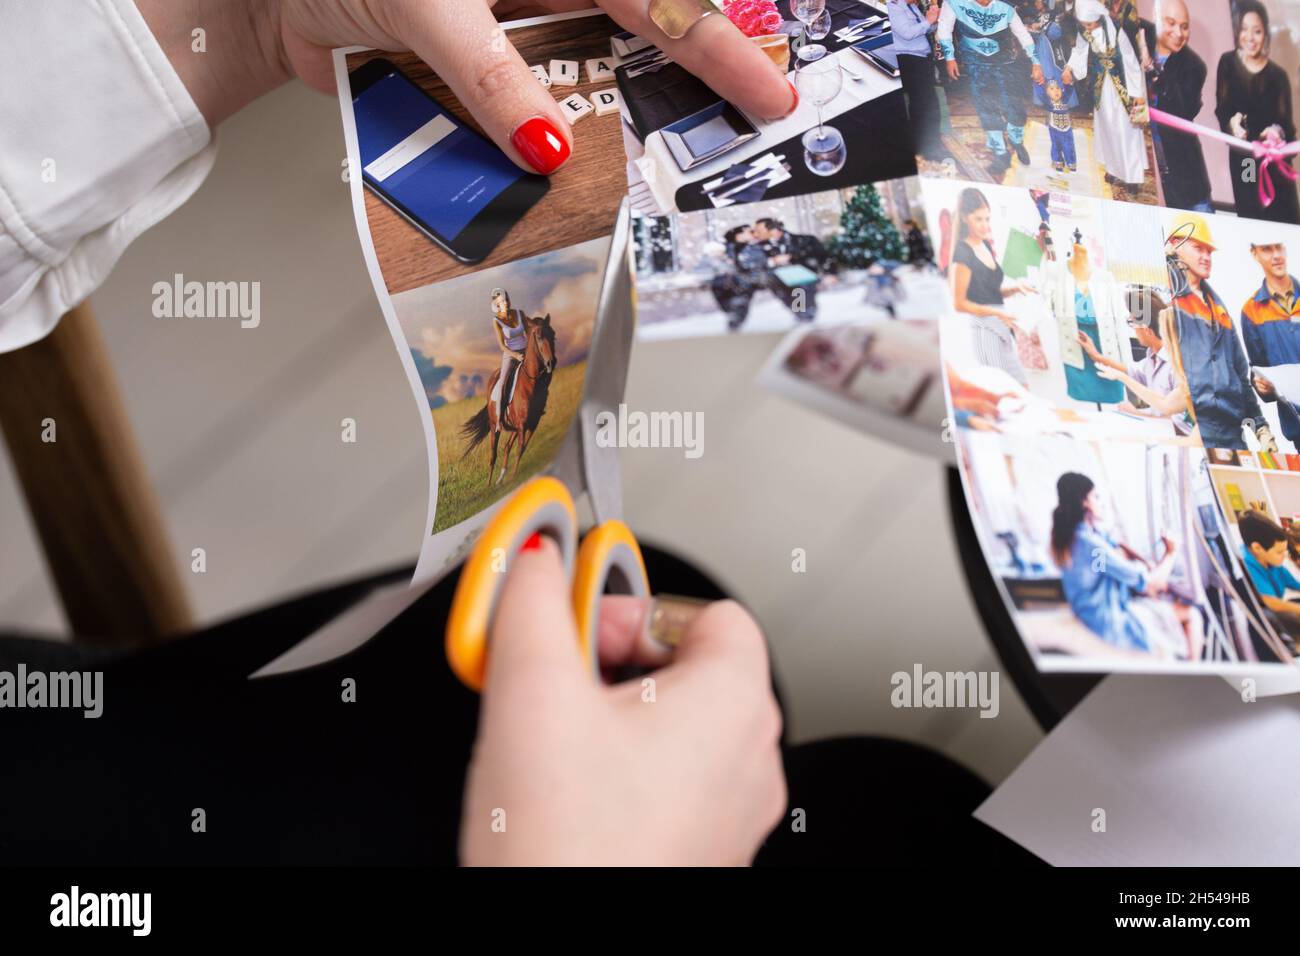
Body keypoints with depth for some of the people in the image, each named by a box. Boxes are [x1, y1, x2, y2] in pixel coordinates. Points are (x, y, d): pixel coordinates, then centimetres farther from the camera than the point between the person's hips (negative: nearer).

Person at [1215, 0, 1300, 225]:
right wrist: (1232, 122, -27)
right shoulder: (1228, 63, -1)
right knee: (1249, 218, 6)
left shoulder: (1277, 75, -4)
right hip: (1242, 159, 1)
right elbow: (1221, 108, -4)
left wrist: (1277, 132, -31)